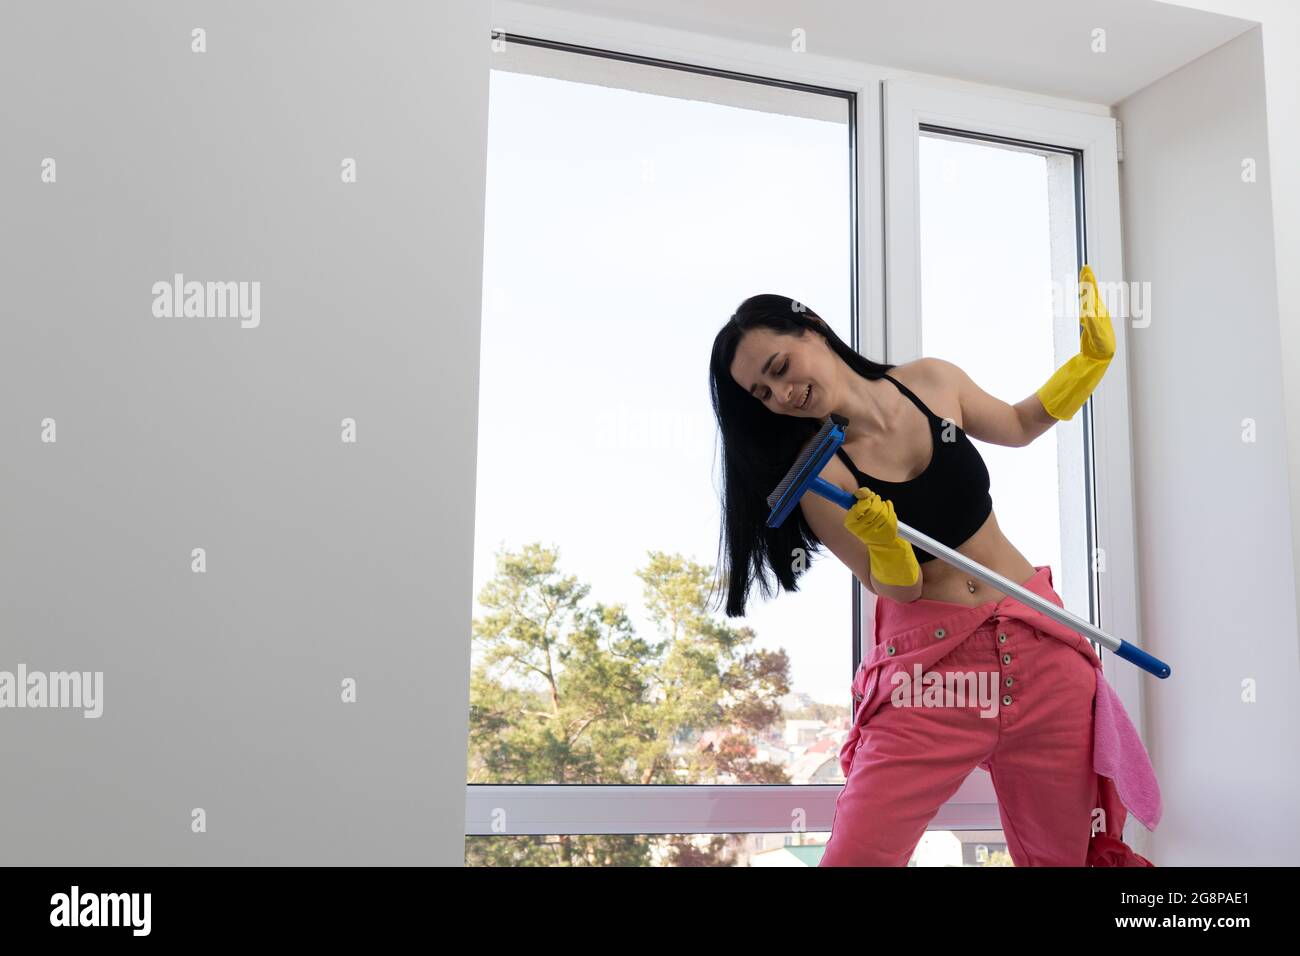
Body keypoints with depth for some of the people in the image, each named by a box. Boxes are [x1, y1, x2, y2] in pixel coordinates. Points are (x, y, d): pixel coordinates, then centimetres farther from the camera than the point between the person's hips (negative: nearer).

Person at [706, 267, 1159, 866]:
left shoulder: (931, 382, 0)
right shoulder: (816, 475, -10)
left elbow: (1020, 424, 20)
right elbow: (898, 588, -9)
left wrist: (1091, 359, 7)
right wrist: (883, 540, -29)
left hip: (1037, 642, 3)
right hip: (925, 659, -3)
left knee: (1064, 853, 9)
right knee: (856, 855, -14)